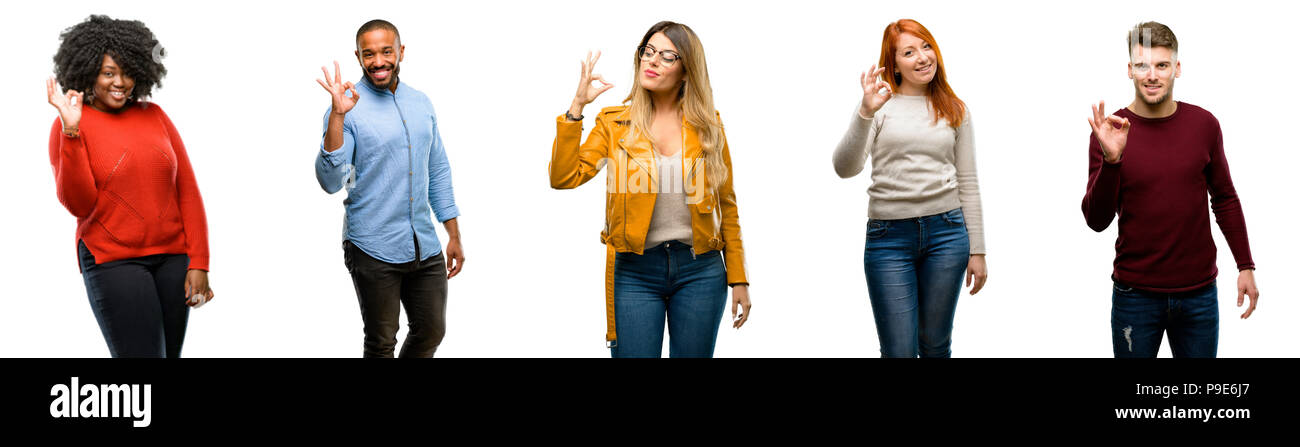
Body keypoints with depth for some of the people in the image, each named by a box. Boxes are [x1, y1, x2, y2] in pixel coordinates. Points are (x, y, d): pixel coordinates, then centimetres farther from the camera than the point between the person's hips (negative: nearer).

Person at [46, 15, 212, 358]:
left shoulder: (154, 116, 9)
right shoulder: (70, 126, 0)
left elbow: (187, 191, 8)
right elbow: (78, 204, -11)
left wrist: (199, 263, 1)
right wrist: (71, 131, -19)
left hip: (172, 257, 4)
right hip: (112, 262, -4)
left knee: (171, 351, 5)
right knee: (142, 353, -13)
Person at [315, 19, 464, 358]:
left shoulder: (421, 103, 9)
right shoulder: (349, 107, -8)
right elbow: (331, 182, -19)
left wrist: (454, 235, 14)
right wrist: (337, 117, -29)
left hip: (425, 247, 5)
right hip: (374, 250, -5)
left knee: (431, 332, 12)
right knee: (381, 343, 5)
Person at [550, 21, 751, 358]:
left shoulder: (708, 125, 4)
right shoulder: (614, 122, 2)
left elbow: (726, 206, 8)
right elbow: (563, 178, -10)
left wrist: (738, 278, 5)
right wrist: (576, 108, -15)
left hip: (700, 270, 1)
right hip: (635, 271, -1)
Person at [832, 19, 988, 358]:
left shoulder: (954, 110, 9)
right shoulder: (880, 104, 0)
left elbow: (968, 183, 10)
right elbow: (845, 168, -12)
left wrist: (977, 251, 7)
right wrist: (866, 113, -26)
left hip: (946, 232, 2)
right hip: (889, 236, -2)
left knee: (935, 346, 10)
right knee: (899, 351, -1)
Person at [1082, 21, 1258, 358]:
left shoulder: (1204, 125, 0)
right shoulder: (1109, 132, -6)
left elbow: (1225, 199, 11)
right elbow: (1097, 221, -11)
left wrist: (1245, 266, 9)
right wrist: (1110, 160, -25)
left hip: (1199, 293, 2)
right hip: (1135, 295, -2)